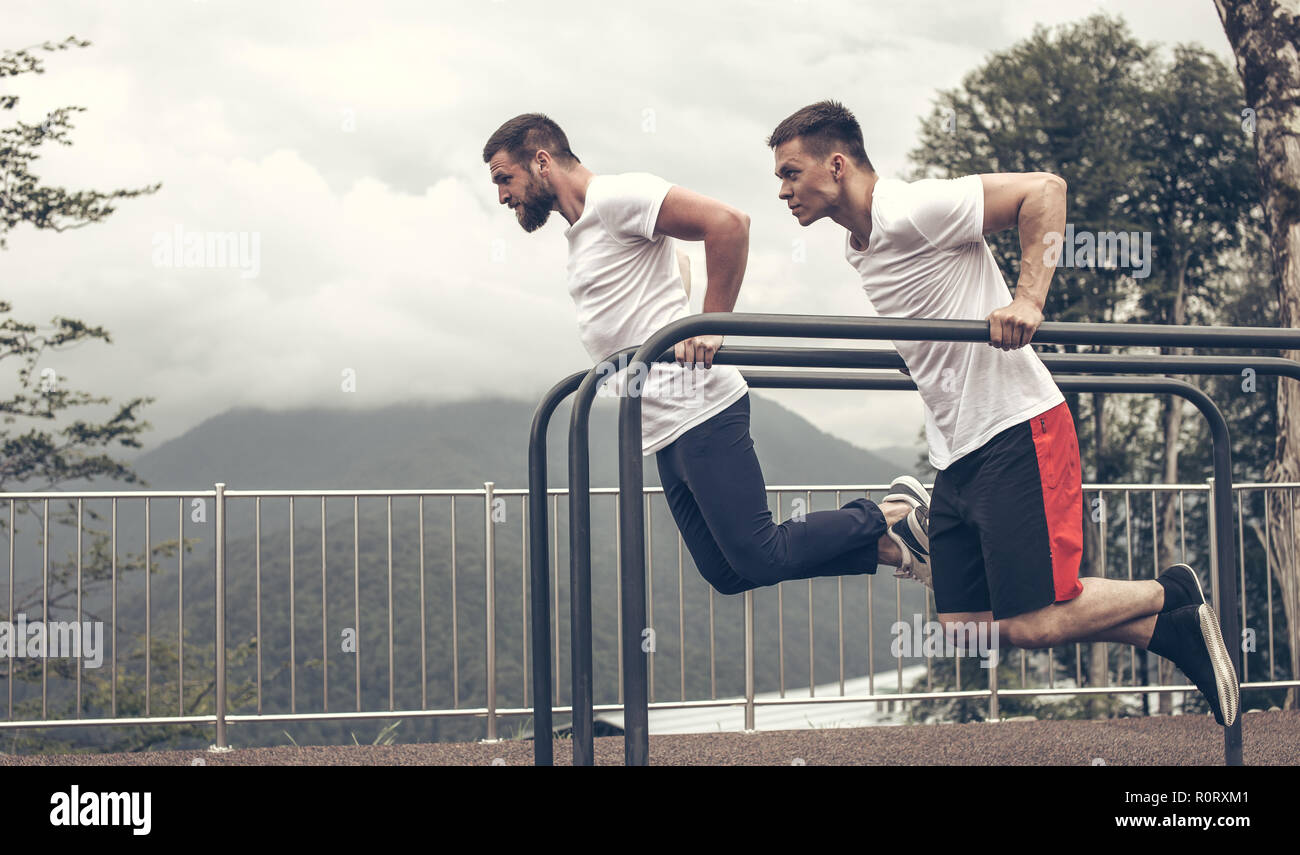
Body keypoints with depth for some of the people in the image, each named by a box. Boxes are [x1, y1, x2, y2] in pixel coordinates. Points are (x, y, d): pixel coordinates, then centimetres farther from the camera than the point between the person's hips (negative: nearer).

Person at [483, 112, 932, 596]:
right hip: (665, 433, 10)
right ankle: (886, 545, 12)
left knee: (759, 558, -12)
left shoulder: (615, 197, -9)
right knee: (729, 573, 6)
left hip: (697, 410, -10)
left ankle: (890, 517, 5)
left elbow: (727, 223, -20)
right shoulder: (580, 231, 22)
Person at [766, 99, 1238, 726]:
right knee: (963, 624, 3)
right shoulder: (858, 249, 15)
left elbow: (1044, 191, -19)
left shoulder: (912, 210, -13)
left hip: (1016, 434, -9)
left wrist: (1027, 300, -26)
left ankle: (1171, 597, 13)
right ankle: (1168, 632, 12)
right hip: (956, 458, 10)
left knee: (1031, 624, -14)